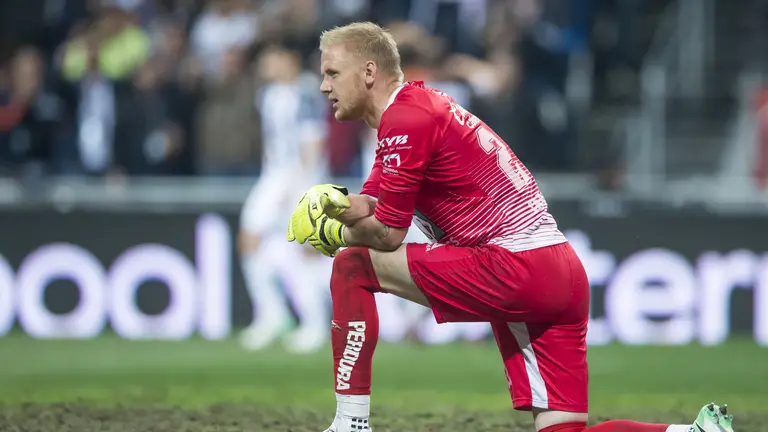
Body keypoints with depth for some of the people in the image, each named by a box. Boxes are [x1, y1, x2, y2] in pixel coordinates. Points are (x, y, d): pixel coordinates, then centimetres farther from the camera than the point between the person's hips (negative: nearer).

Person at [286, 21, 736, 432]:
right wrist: (341, 205, 1)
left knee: (351, 264, -2)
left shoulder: (405, 118, -9)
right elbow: (371, 208, 22)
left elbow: (387, 233, -8)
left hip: (514, 269, -10)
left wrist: (334, 233, 9)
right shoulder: (423, 104, 22)